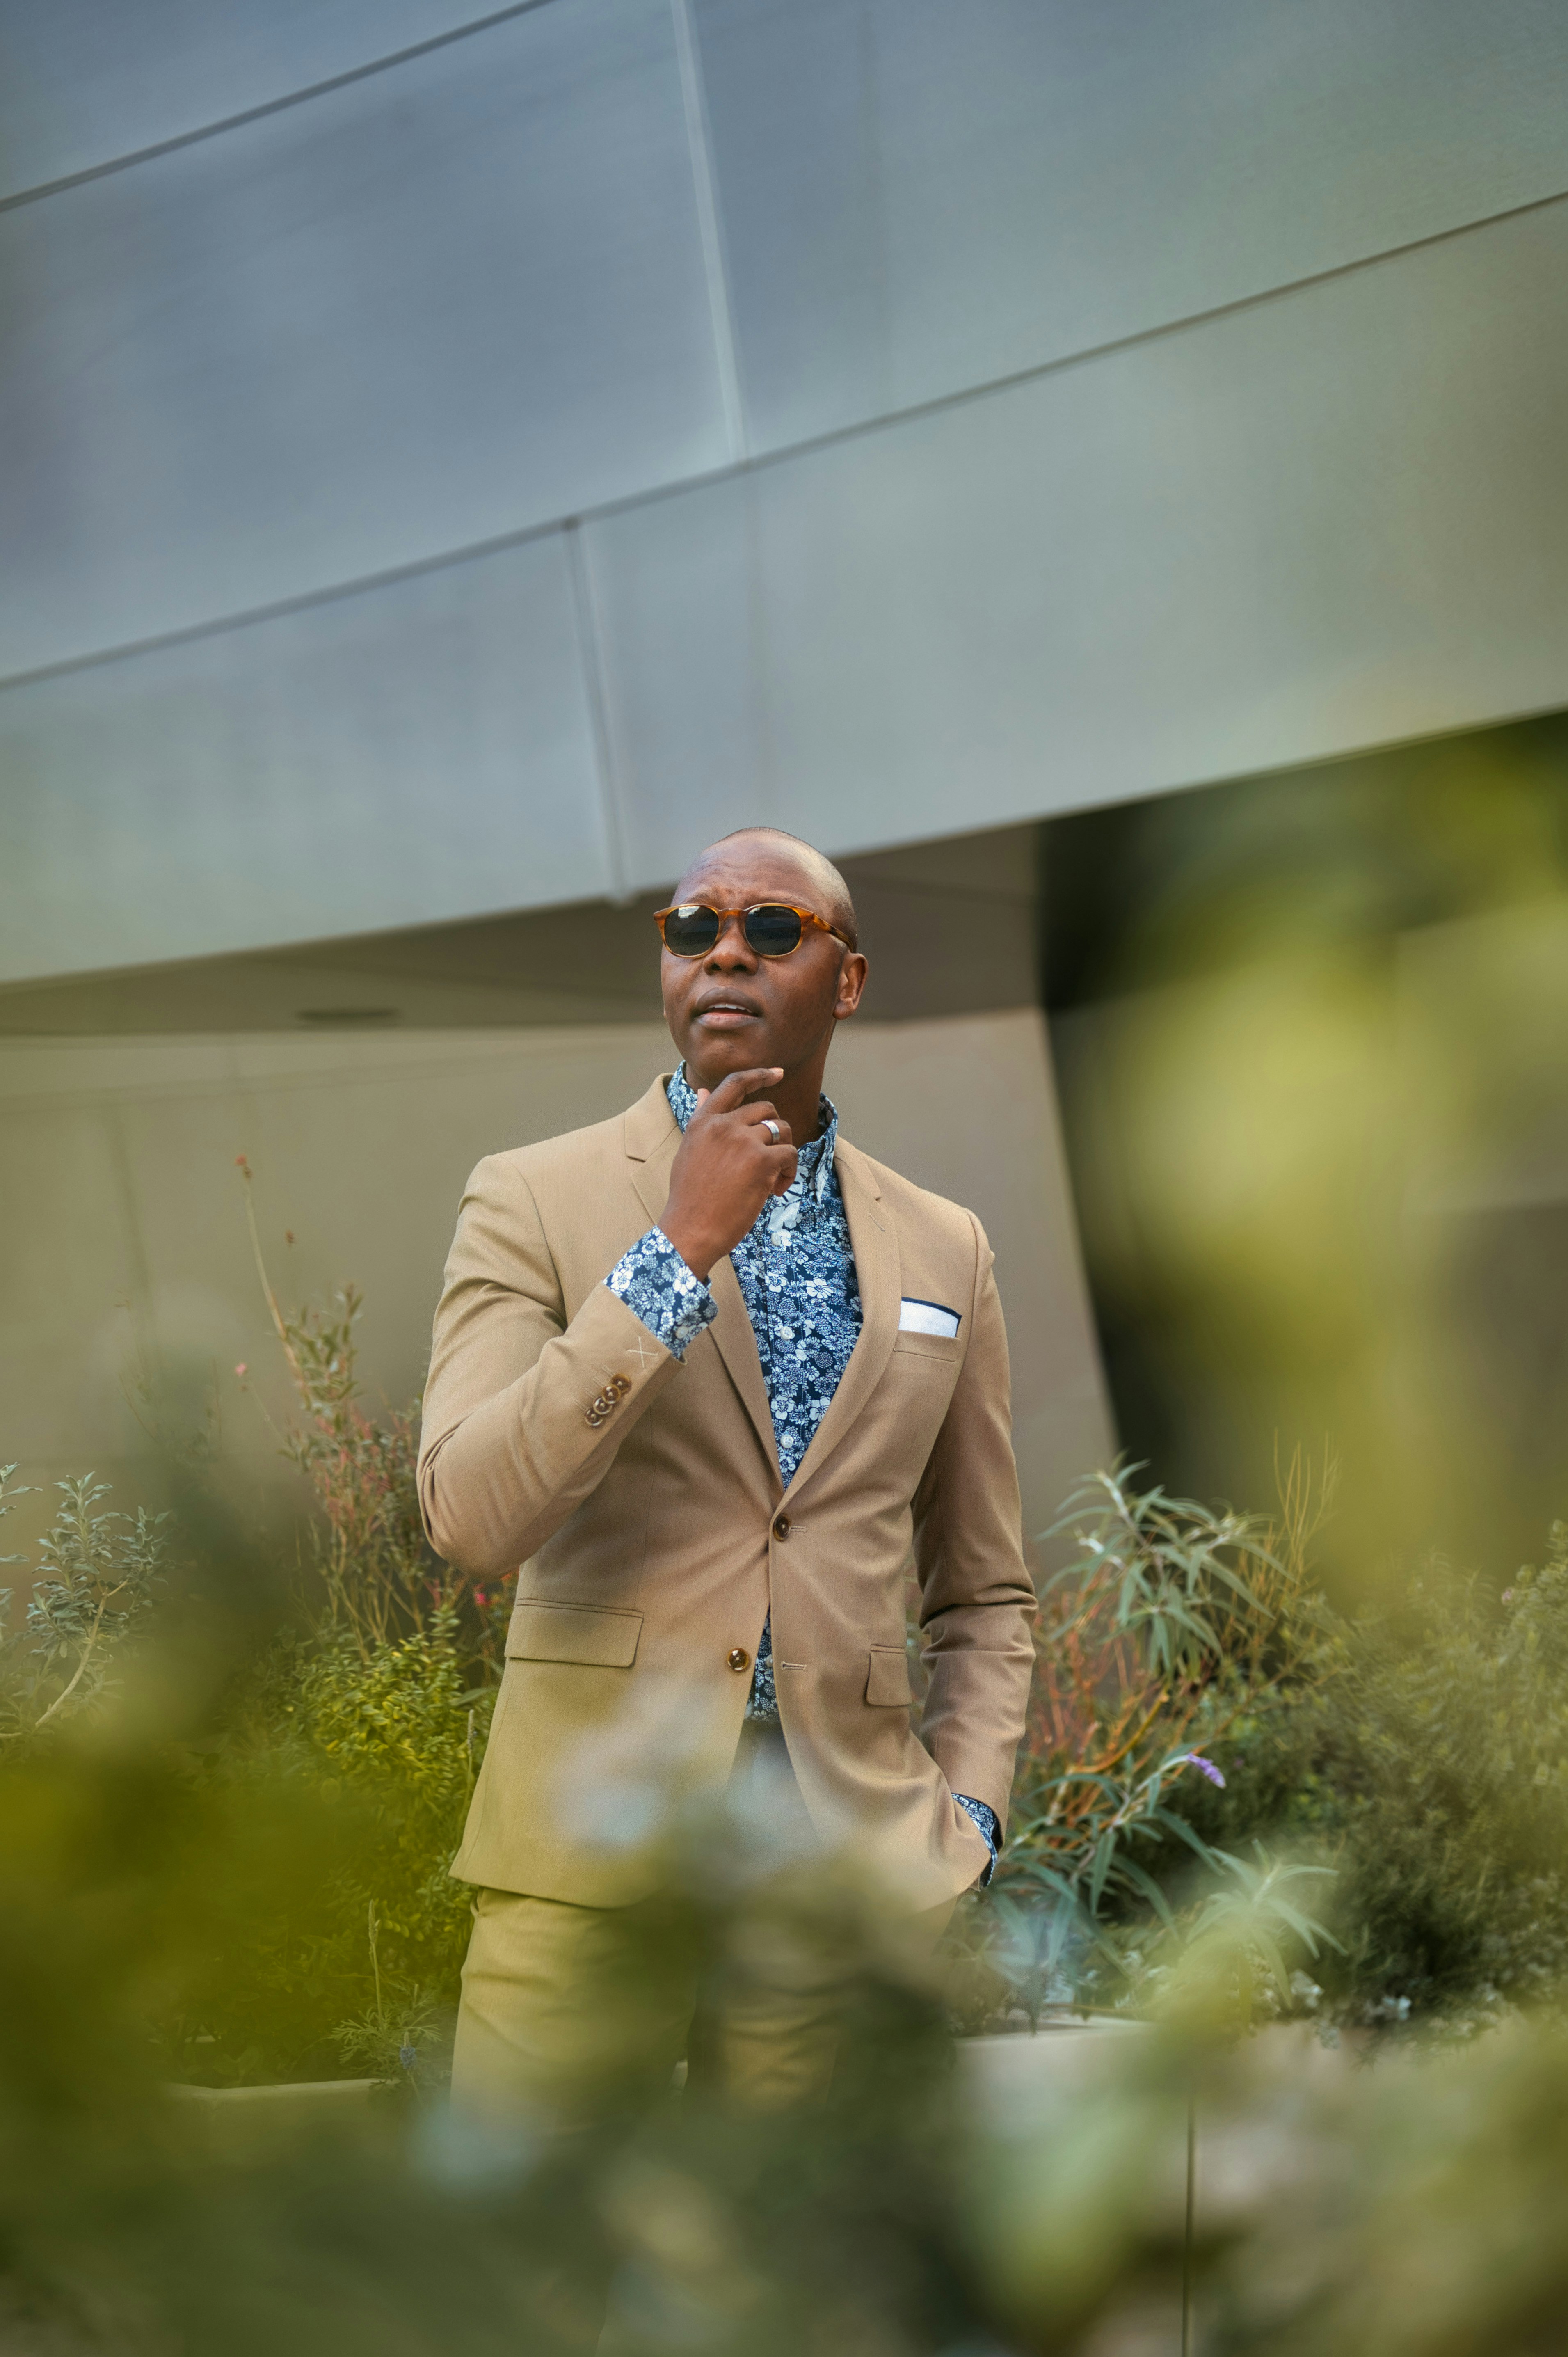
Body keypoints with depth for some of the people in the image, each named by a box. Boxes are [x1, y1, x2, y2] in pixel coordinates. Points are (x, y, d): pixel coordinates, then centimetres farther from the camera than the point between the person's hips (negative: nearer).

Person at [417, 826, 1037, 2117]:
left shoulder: (944, 1250, 12)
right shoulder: (535, 1199, 1)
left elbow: (985, 1596, 18)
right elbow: (472, 1518, -14)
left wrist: (965, 1816, 2)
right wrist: (678, 1250, -16)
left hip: (840, 1861, 3)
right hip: (592, 1853, -2)